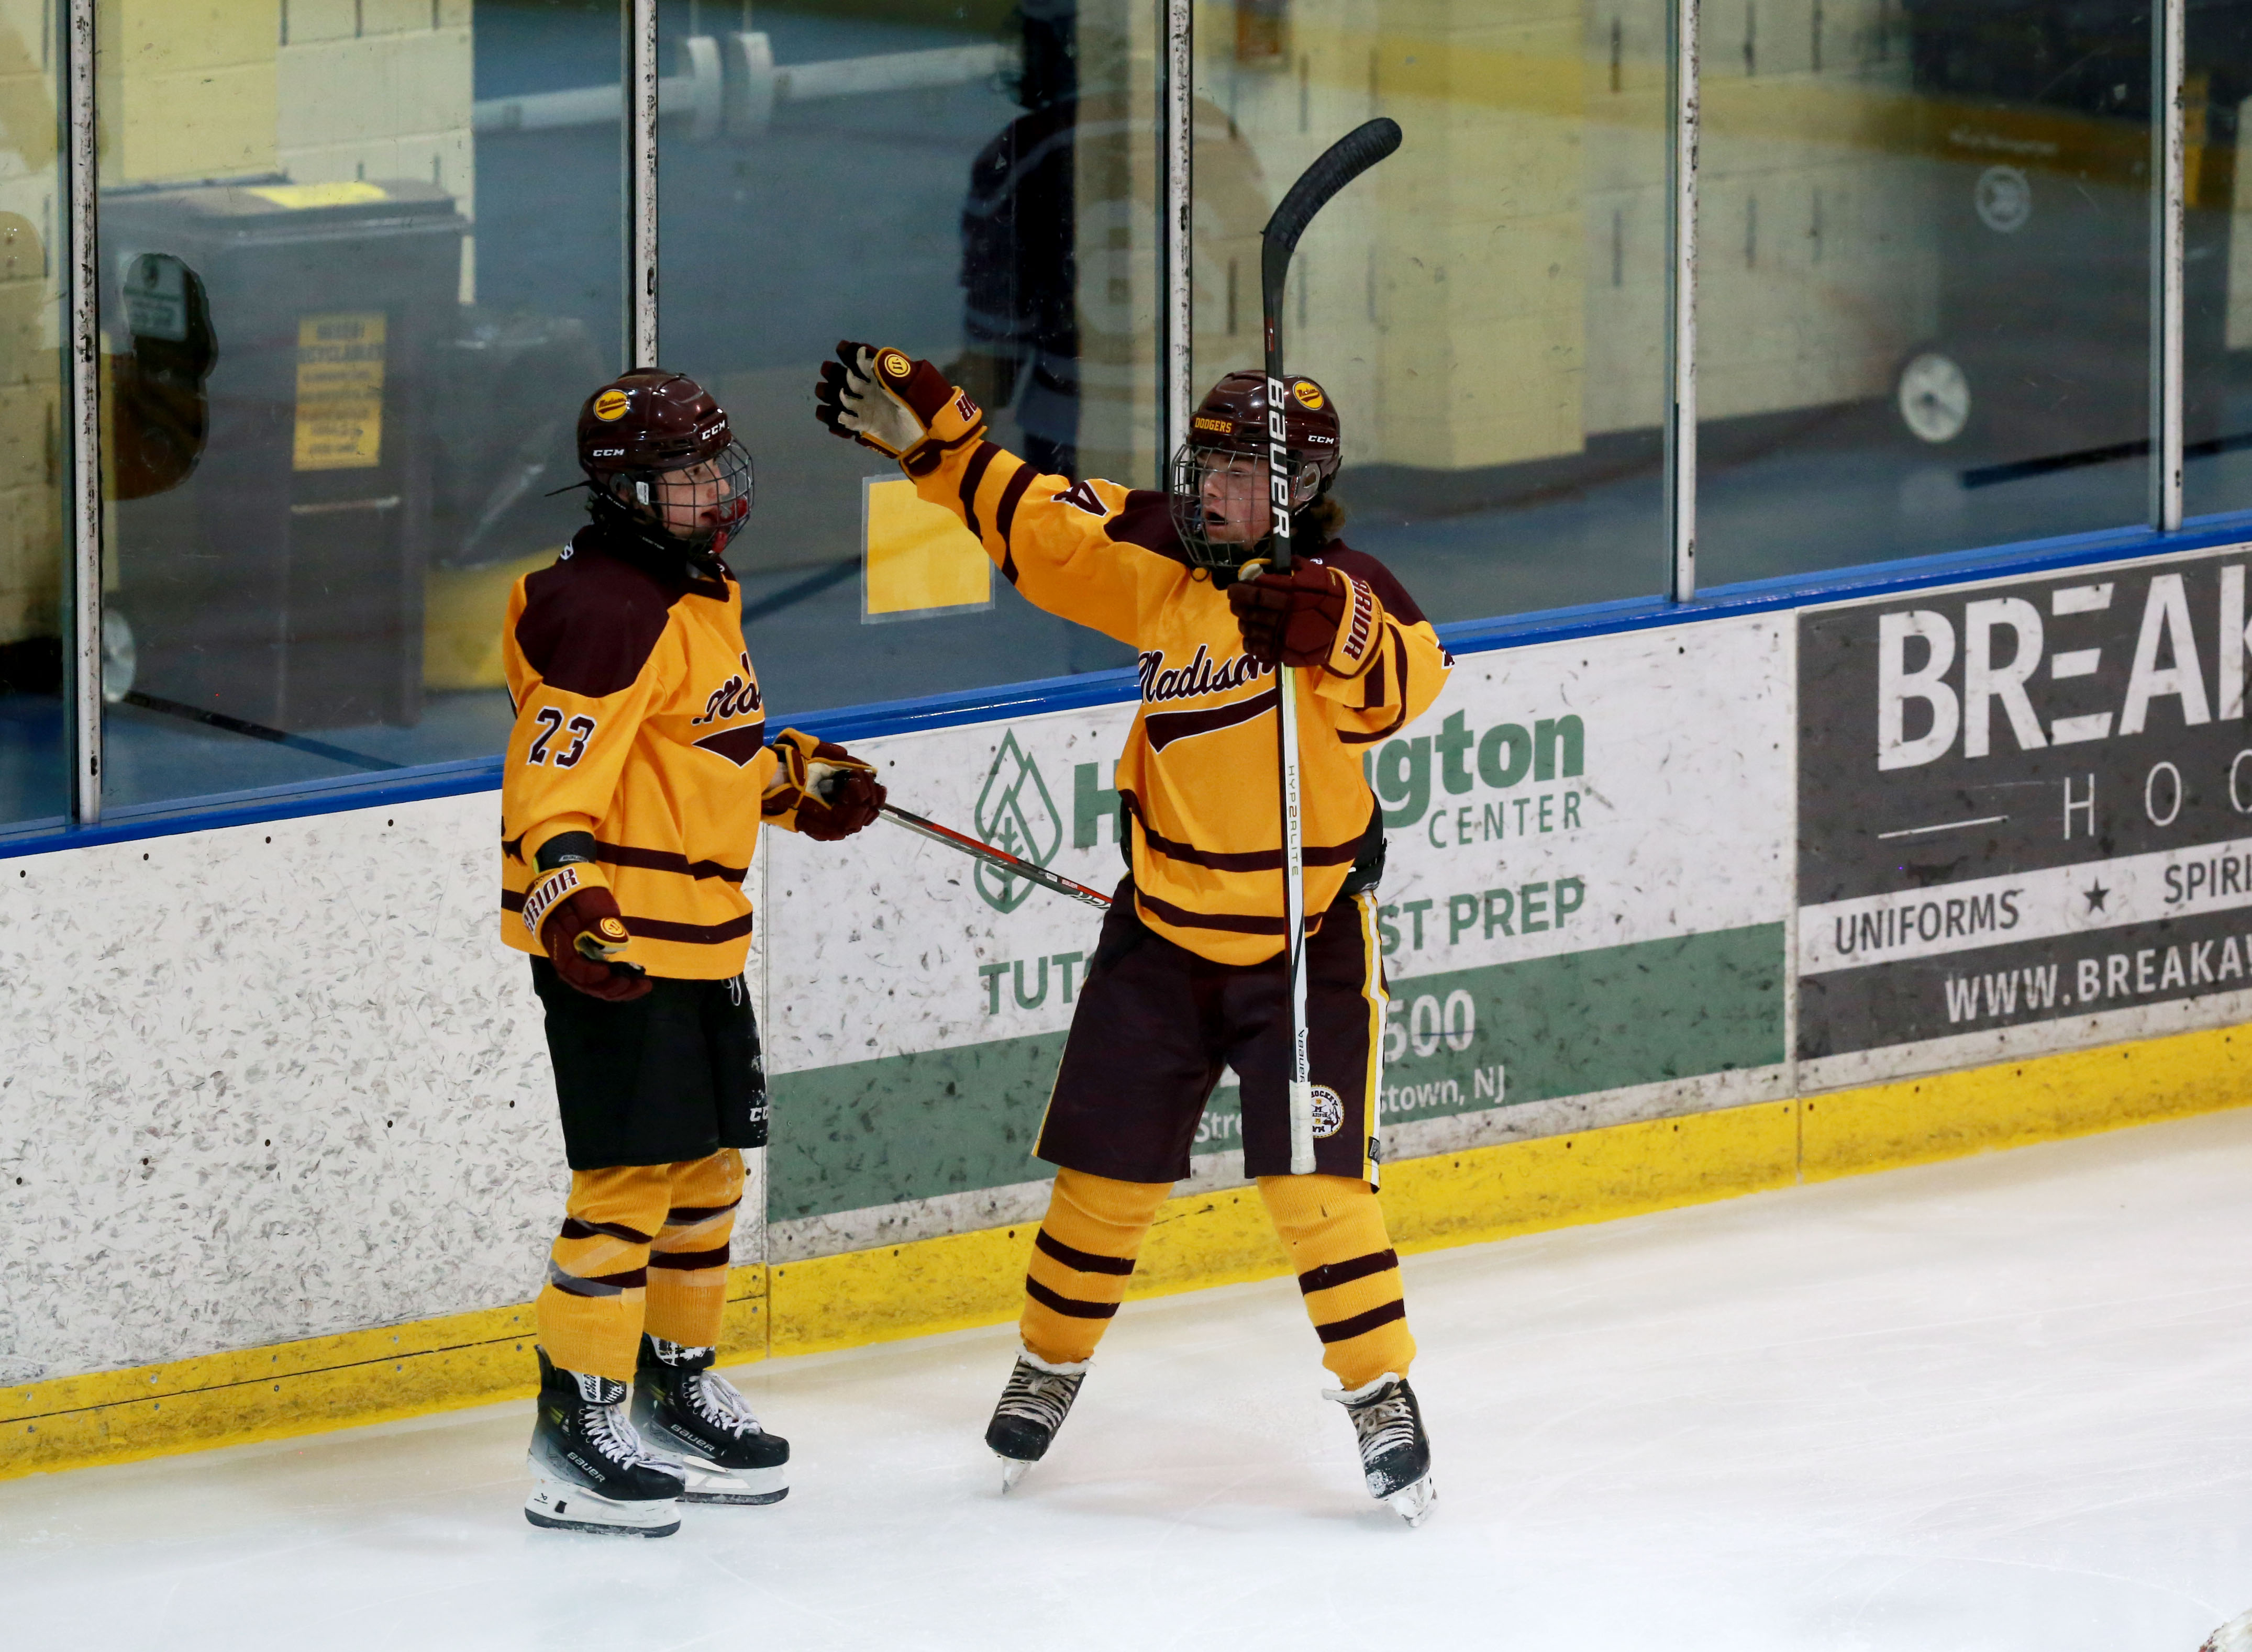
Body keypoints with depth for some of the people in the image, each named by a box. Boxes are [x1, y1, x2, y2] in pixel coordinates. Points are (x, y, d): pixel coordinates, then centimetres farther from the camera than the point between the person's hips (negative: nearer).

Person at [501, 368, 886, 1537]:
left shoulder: (704, 592, 15)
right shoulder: (607, 608, -19)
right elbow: (556, 775, -27)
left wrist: (800, 778, 21)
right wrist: (571, 902, -38)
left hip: (702, 936, 10)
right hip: (613, 942, -10)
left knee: (708, 1165, 17)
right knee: (632, 1176, -10)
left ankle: (677, 1388, 32)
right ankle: (574, 1429, -5)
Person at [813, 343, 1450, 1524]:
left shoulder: (1343, 592, -13)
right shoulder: (1156, 561, 0)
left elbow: (1408, 679, -32)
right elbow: (1032, 520, 9)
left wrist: (1327, 629, -48)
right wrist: (924, 429, 3)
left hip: (1307, 933, -4)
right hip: (1163, 926, 4)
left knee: (1314, 1179, -10)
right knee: (1107, 1170, 9)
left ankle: (1380, 1394, 2)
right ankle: (1050, 1367, 28)